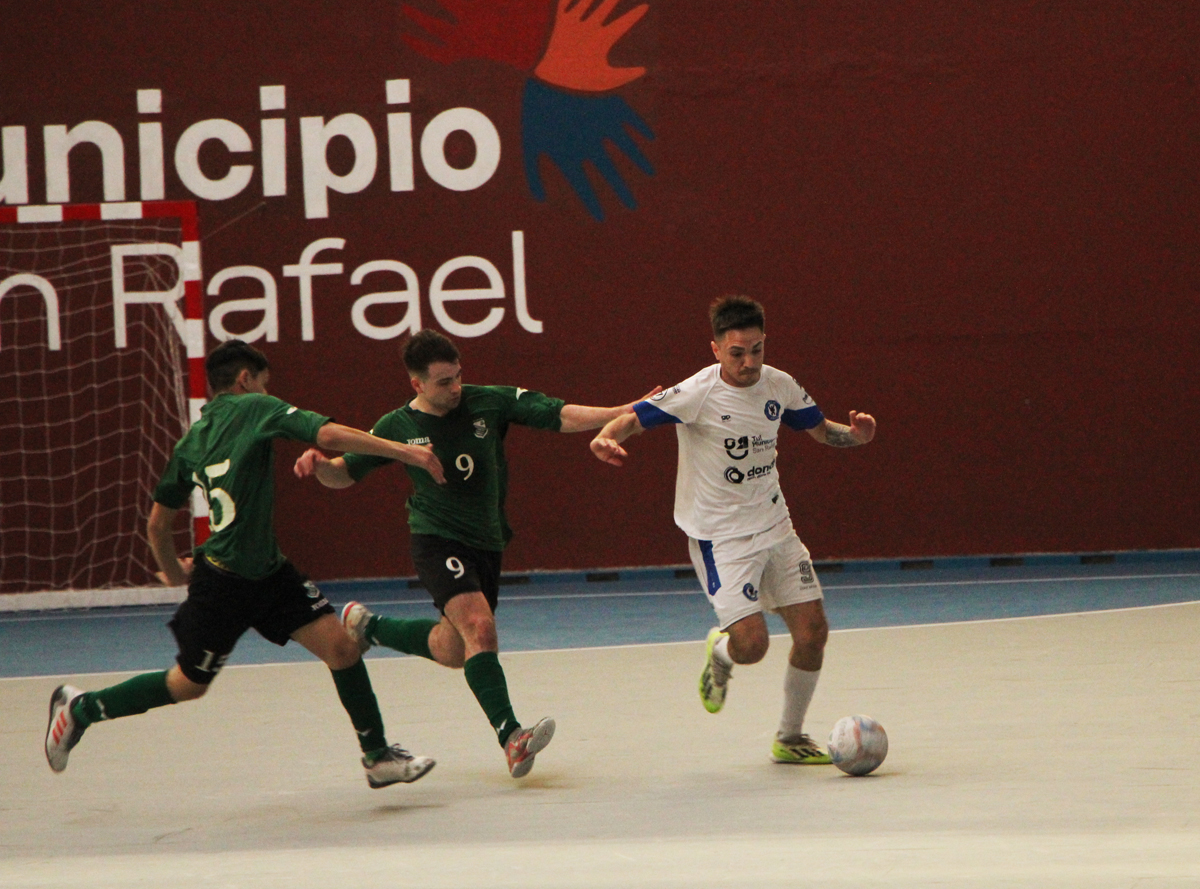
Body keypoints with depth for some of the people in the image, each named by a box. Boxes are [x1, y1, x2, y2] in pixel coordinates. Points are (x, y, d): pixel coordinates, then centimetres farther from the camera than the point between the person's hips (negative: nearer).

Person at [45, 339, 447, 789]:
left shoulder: (190, 442, 10)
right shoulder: (254, 409, -11)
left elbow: (159, 521, 14)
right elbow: (330, 434, -25)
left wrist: (173, 571, 31)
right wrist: (404, 451, -26)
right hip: (223, 580, -8)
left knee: (340, 645, -1)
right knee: (187, 684, 8)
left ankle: (378, 756, 6)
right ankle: (80, 708, 25)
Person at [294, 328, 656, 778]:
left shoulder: (490, 402, -6)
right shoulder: (397, 427, -7)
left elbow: (562, 416, -12)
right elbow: (345, 474, 6)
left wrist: (625, 412, -24)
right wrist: (319, 465, -17)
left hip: (487, 542, 5)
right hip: (437, 539, -4)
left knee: (453, 650, 13)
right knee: (479, 627, -26)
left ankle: (367, 625, 37)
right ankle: (511, 736, -30)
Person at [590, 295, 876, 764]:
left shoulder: (778, 386, 0)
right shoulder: (697, 393, -16)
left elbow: (821, 429, 15)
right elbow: (632, 419, -16)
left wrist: (853, 433, -7)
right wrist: (606, 438, -39)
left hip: (775, 527, 5)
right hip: (720, 537, -5)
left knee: (812, 631, -1)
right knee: (751, 644, -17)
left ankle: (789, 738, 19)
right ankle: (718, 651, 24)